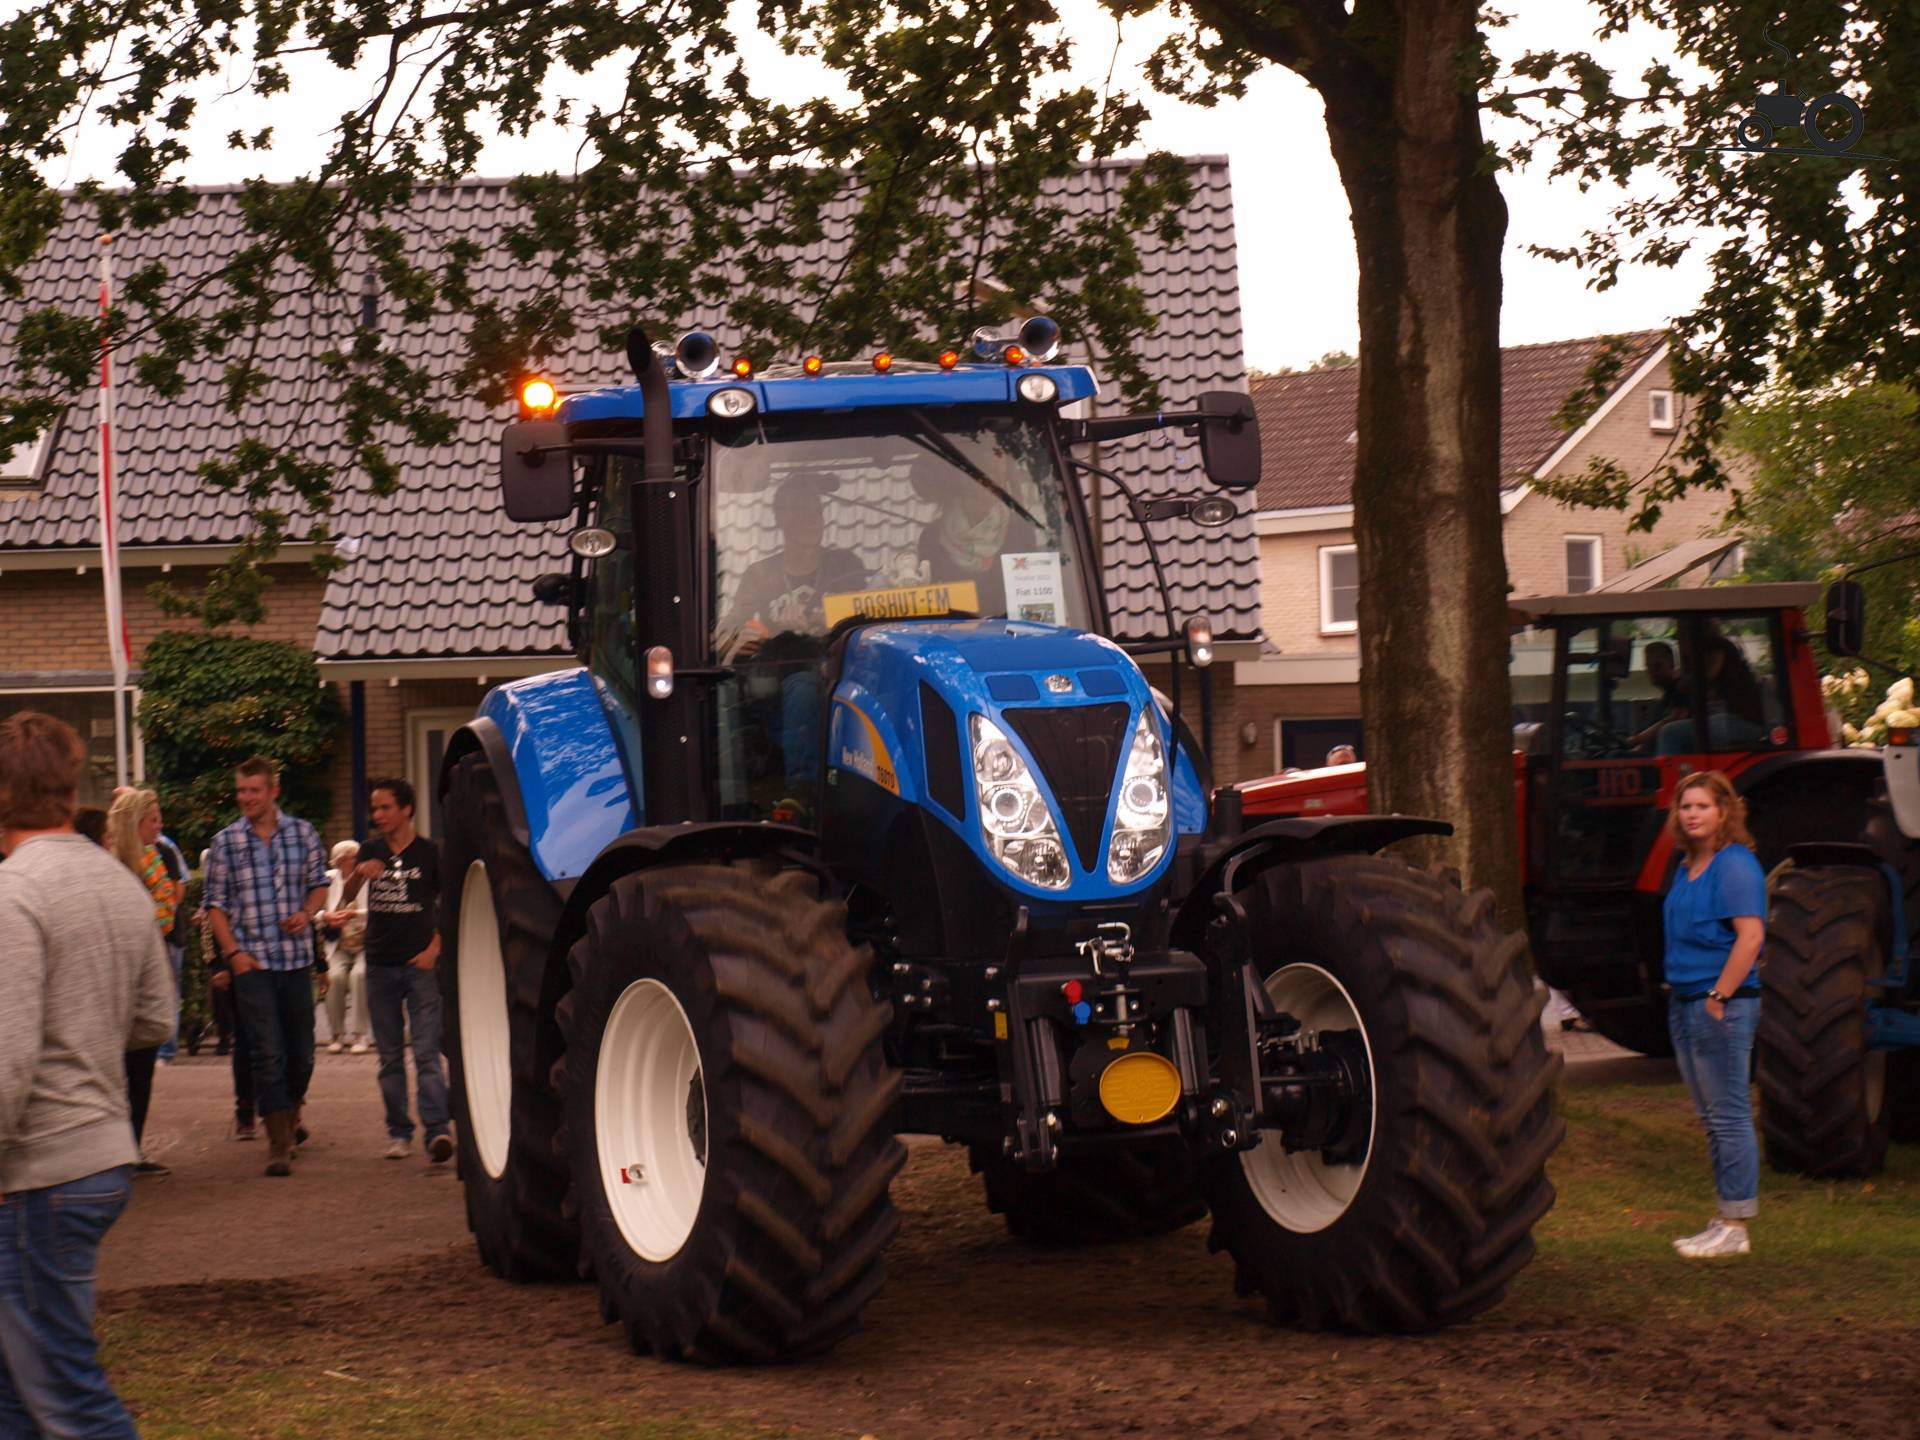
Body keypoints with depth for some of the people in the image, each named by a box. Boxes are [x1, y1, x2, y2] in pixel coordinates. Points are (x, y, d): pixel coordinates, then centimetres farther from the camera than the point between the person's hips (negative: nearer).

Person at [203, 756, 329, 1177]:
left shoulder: (302, 834, 4)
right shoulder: (226, 842, 0)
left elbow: (319, 884, 15)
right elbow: (216, 904, 3)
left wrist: (307, 913, -6)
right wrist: (232, 952, -9)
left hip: (297, 956, 2)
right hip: (252, 961, -2)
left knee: (302, 1050, 12)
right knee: (267, 1052, -9)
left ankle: (292, 1107, 40)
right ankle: (279, 1141, -4)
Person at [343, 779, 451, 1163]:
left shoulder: (428, 853, 0)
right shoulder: (371, 852, 10)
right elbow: (346, 898, -1)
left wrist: (434, 949, -9)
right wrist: (359, 875, -22)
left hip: (418, 964, -4)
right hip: (380, 966, 4)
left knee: (426, 1052, -12)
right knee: (390, 1056, 7)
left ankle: (437, 1130, -19)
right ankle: (398, 1132, 13)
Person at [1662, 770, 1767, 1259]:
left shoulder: (1735, 865, -12)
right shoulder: (1687, 866, 15)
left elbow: (1751, 935, -20)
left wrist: (1718, 997, -21)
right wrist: (1682, 995, 14)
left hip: (1722, 1003, -10)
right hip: (1685, 1000, 10)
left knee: (1729, 1115, -6)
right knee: (1711, 1117, 13)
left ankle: (1735, 1227, -3)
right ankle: (1725, 1221, 20)